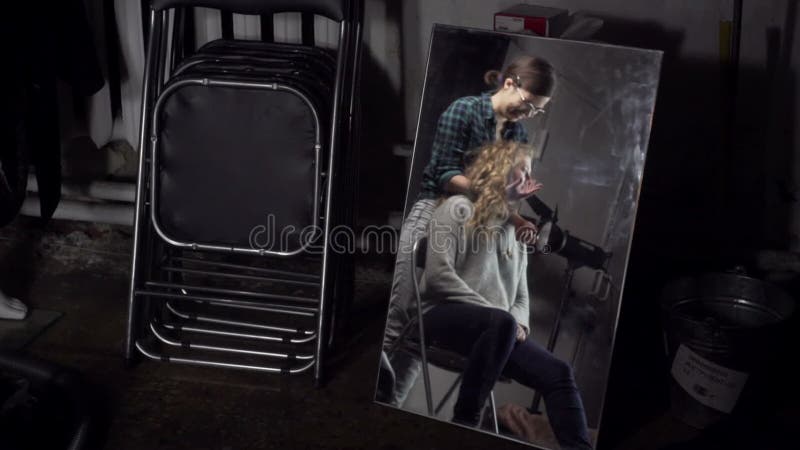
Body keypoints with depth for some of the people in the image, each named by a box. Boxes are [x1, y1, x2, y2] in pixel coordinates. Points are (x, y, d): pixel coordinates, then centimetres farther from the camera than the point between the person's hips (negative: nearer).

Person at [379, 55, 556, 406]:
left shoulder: (519, 135, 11)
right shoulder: (464, 110, -6)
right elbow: (445, 175, -12)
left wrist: (518, 221, -8)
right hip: (433, 214, -5)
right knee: (401, 313, -7)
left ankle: (388, 405, 8)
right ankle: (370, 401, -1)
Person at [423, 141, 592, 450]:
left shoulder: (515, 232, 21)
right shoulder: (459, 209, 1)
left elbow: (521, 295, 20)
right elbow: (438, 275, -12)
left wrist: (519, 323, -5)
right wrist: (503, 316, -16)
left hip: (499, 327, 6)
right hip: (444, 315, -6)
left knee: (557, 373, -15)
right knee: (501, 322, -37)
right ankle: (464, 422, -30)